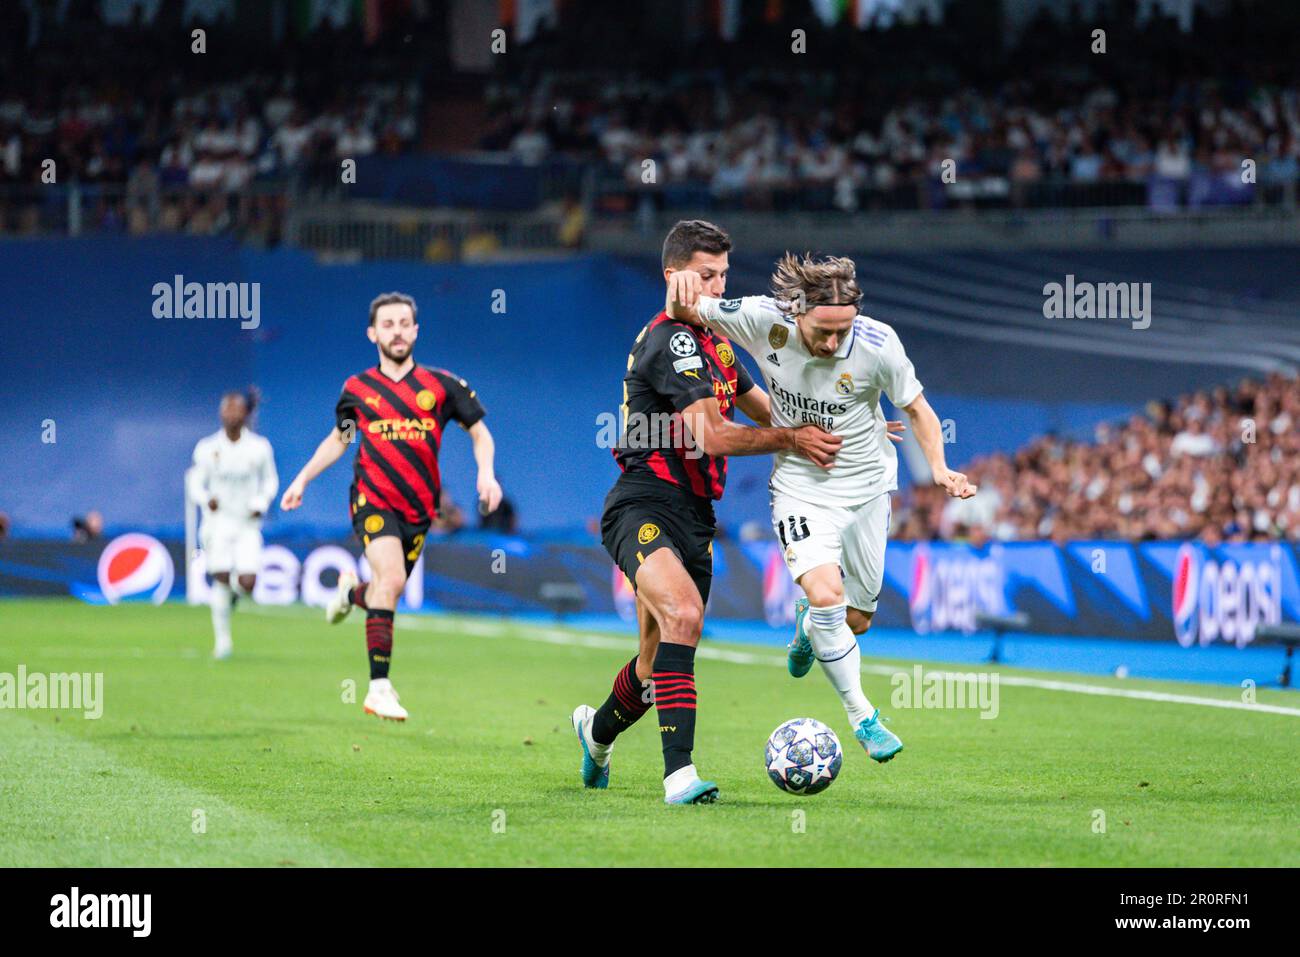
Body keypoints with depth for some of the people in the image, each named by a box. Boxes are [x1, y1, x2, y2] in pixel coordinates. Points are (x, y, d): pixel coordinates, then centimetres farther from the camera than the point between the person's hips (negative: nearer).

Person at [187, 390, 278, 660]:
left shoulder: (259, 448, -1)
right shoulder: (208, 448, -2)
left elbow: (270, 481, 12)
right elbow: (195, 482, 4)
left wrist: (261, 503, -6)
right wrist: (206, 499, -17)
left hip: (247, 524, 0)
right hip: (218, 522, 0)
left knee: (247, 583, -12)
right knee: (221, 579, -9)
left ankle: (231, 594, 26)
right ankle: (222, 639, 4)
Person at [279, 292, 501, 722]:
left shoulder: (442, 385, 2)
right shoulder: (357, 389, 5)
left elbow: (479, 431, 11)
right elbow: (339, 439, 22)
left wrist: (486, 473, -6)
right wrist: (303, 478, 15)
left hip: (418, 508, 2)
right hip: (373, 499, -2)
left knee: (387, 591, 8)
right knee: (391, 578, -24)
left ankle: (352, 592, 48)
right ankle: (379, 688, -22)